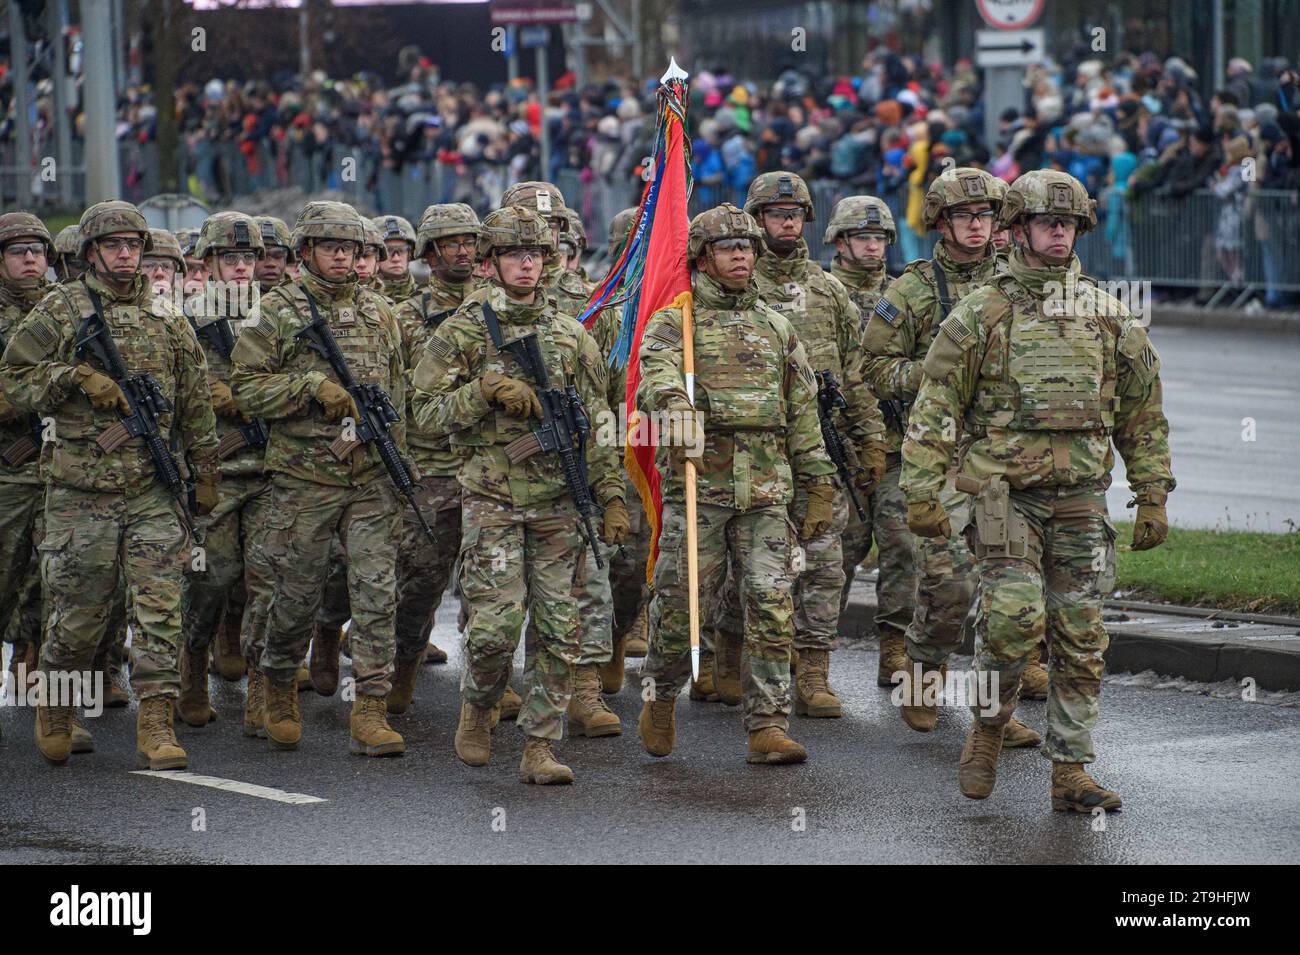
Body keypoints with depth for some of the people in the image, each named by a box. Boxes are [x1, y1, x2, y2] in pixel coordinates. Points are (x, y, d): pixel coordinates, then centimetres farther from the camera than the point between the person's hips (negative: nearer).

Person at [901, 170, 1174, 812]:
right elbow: (933, 410, 0)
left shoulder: (1108, 317, 10)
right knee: (1015, 615, -17)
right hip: (1004, 489, -3)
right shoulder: (980, 313, 1)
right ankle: (987, 730, 7)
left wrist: (1152, 499, 10)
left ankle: (1070, 772, 8)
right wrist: (923, 493, -7)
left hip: (1080, 495, 3)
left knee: (1080, 637, 1)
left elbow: (1142, 415, 15)